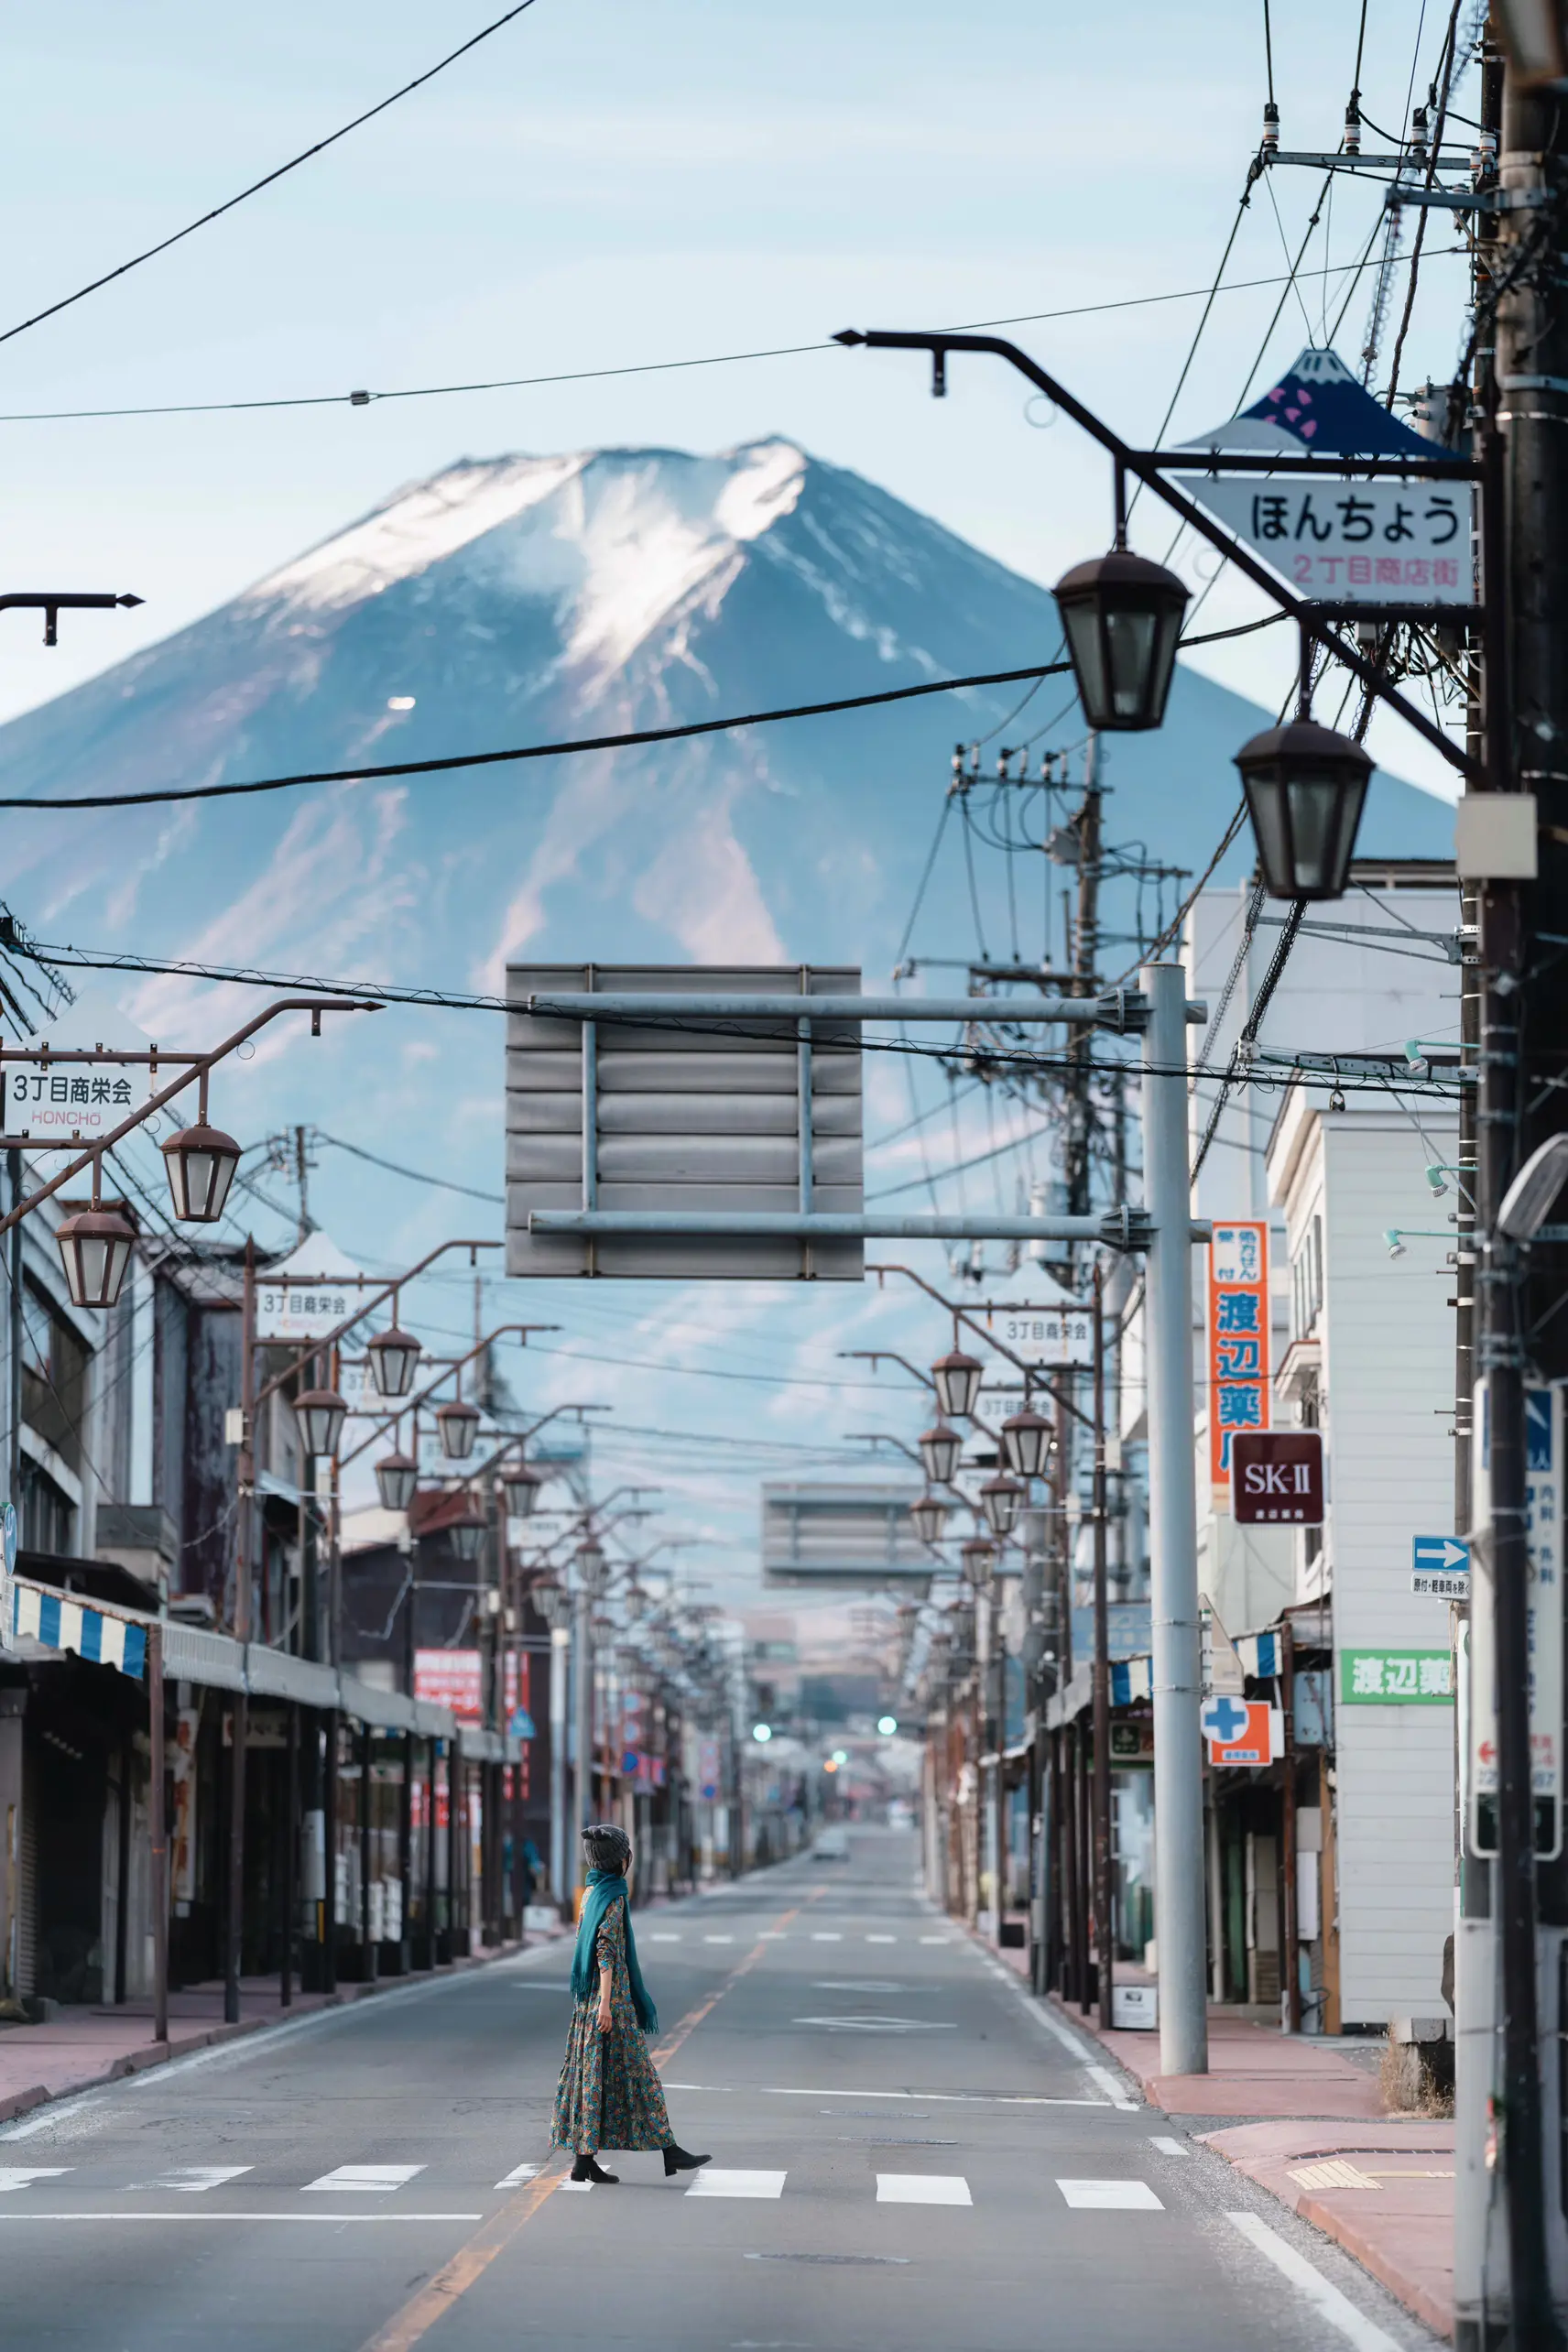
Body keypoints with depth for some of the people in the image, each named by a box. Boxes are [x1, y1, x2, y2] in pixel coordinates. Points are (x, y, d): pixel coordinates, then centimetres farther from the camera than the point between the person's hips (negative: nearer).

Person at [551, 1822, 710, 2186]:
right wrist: (605, 2003, -23)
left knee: (590, 2071, 7)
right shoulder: (612, 1895, -15)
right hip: (611, 1993, -9)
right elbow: (606, 1951, -20)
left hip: (589, 1995, 9)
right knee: (632, 2070, -4)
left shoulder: (590, 1892, 13)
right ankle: (668, 2151, 1)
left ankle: (584, 2157, 4)